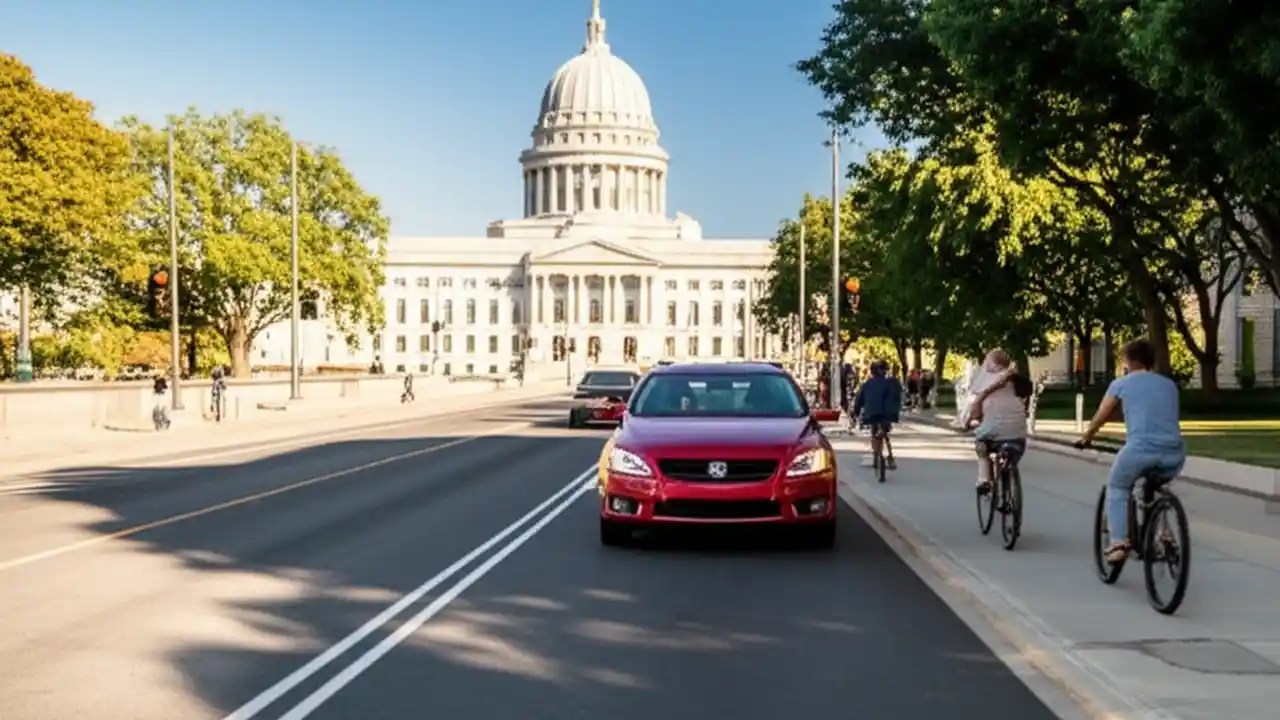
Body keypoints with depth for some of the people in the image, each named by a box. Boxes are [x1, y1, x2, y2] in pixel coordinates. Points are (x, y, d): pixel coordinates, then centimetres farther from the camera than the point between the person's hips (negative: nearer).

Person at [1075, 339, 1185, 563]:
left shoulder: (1121, 383, 14)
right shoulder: (1169, 384, 23)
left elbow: (1101, 417, 24)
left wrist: (1085, 437, 43)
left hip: (1140, 449, -4)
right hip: (1174, 453, 4)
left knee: (1117, 489, 20)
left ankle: (1118, 543, 3)